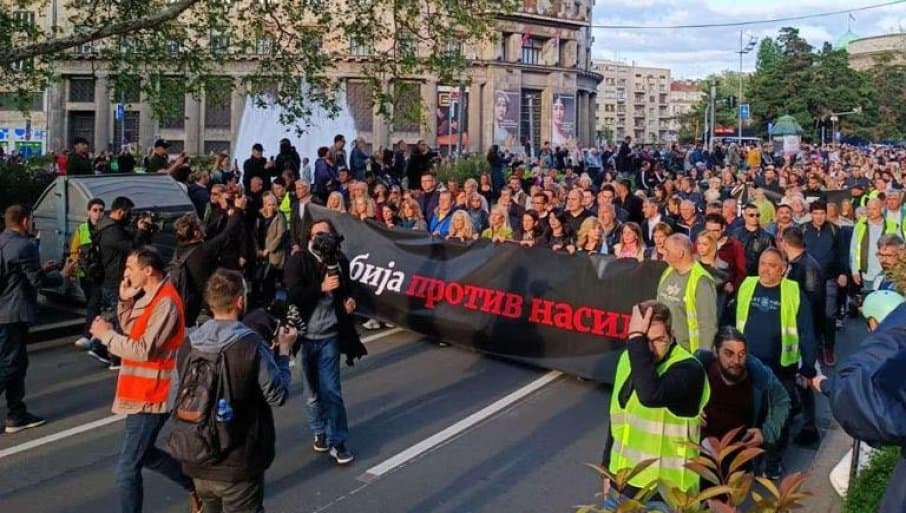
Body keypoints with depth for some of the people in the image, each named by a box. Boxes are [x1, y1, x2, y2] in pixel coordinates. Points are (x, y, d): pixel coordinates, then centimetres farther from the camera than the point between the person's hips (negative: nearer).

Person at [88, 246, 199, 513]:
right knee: (143, 454, 23)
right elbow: (132, 332, 13)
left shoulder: (166, 303, -22)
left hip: (150, 396, -10)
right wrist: (124, 301, -1)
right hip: (142, 392, 10)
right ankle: (194, 484, 36)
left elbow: (144, 350, -25)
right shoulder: (150, 296, 9)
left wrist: (106, 334, -16)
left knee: (127, 468, -3)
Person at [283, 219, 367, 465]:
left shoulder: (339, 261, 1)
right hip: (305, 335, -1)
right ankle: (319, 432, 33)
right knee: (313, 391, 13)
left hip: (329, 335, 1)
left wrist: (349, 301, -2)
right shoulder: (297, 261, -8)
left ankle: (337, 442, 9)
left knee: (331, 391, -2)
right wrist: (322, 288, -24)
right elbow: (293, 295, -17)